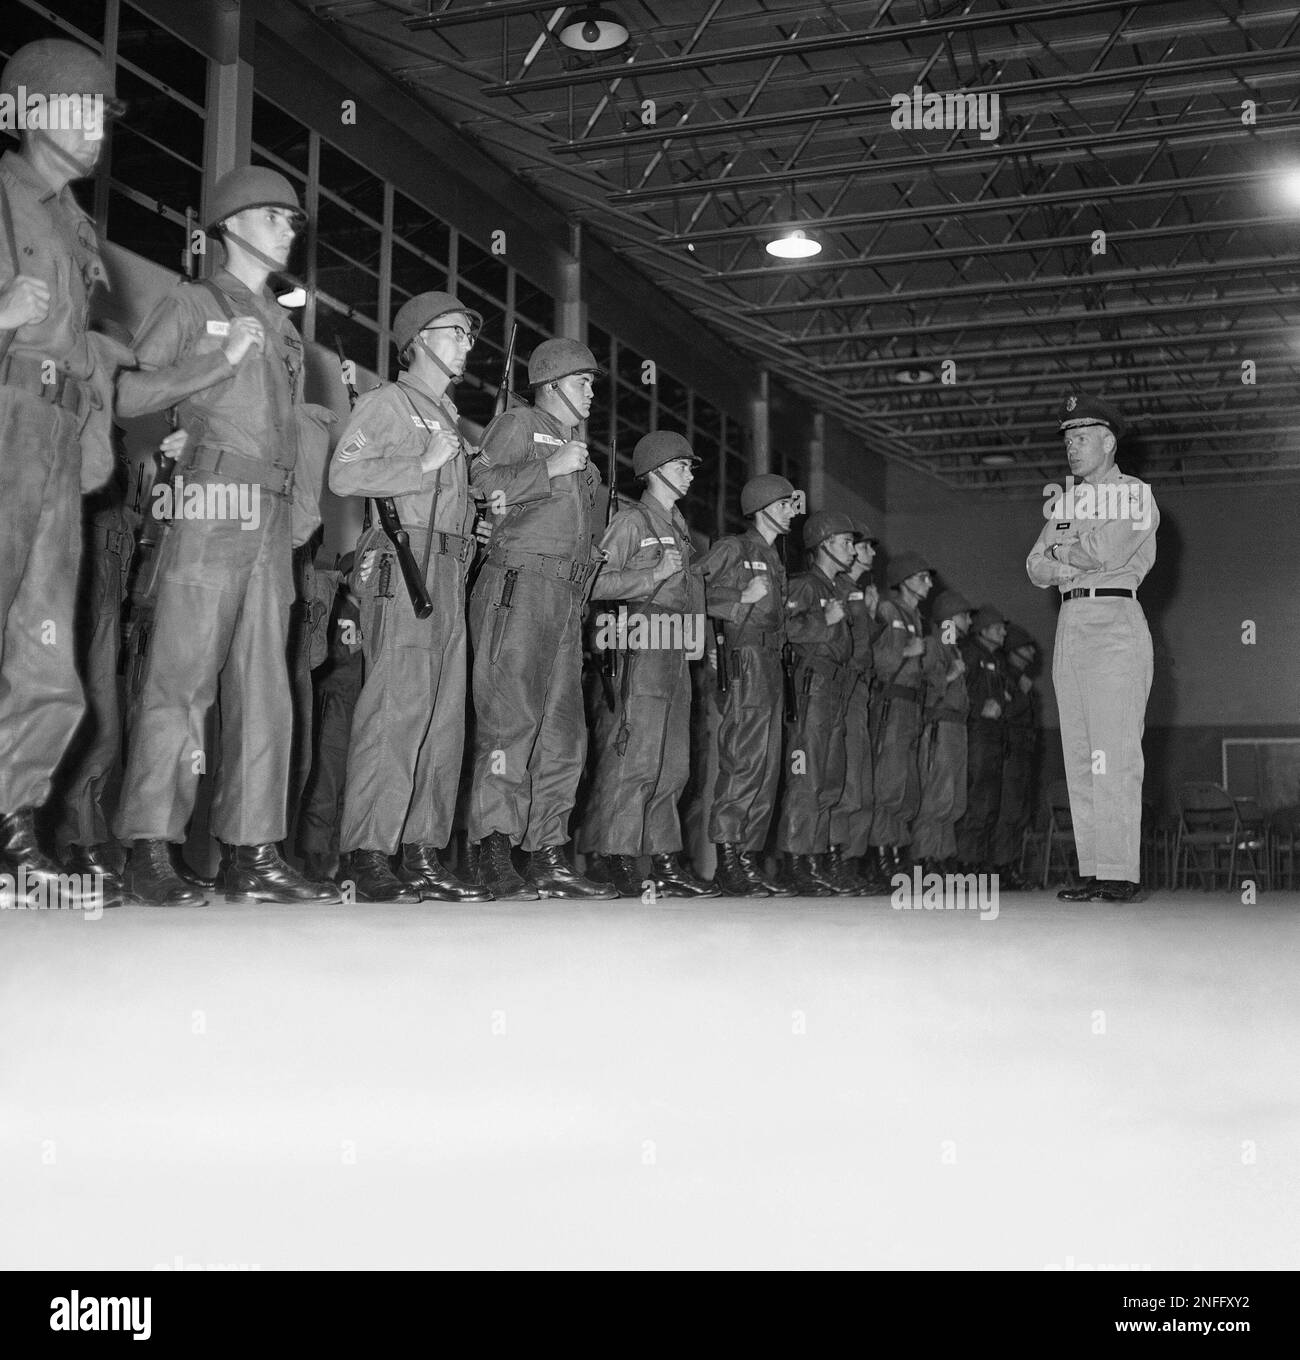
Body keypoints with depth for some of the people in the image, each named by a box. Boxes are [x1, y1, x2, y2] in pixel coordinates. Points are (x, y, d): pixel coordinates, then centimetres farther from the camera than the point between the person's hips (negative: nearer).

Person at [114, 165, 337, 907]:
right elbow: (131, 393, -3)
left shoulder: (284, 327, 25)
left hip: (273, 519, 7)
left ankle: (253, 853, 4)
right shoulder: (192, 304, 8)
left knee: (265, 688, 2)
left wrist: (299, 509, 12)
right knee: (182, 678, -10)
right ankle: (152, 849, -8)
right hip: (212, 506, -6)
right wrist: (223, 359, -7)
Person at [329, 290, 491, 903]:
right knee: (396, 707, -15)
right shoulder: (385, 402, 4)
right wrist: (423, 464, -11)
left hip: (449, 571, 9)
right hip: (401, 559, -8)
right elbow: (344, 475, -10)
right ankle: (367, 853, -15)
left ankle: (423, 853, 5)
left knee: (444, 715, 3)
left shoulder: (450, 417, 28)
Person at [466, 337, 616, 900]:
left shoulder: (579, 447, 31)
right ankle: (494, 849, -19)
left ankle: (550, 857, 7)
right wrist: (550, 469, -9)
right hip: (521, 582, -9)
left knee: (563, 731, 4)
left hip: (567, 599, 9)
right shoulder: (517, 424, 7)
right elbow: (480, 482, -11)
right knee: (511, 716, -16)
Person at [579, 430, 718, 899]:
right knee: (633, 756, -12)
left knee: (672, 763, 7)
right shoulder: (632, 520, -2)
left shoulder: (679, 527, 23)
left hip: (676, 650, 9)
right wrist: (655, 575, -16)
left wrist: (697, 637, 16)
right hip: (641, 647, -9)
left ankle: (665, 862, 10)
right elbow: (598, 582, -12)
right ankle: (614, 859, -10)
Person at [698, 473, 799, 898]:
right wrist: (744, 599, -13)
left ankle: (748, 859, 8)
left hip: (771, 663, 9)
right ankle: (727, 861, -15)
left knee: (767, 768, 6)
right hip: (746, 660, -9)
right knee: (744, 760, -15)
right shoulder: (734, 548, -2)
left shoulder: (774, 559, 24)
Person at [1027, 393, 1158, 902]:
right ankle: (1092, 870, 7)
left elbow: (1105, 551, -14)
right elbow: (1036, 568, 12)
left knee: (1114, 755, -13)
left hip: (1115, 622, -7)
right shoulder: (1065, 501, 21)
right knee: (1079, 758, 4)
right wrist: (1079, 565, -6)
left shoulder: (1134, 493, 1)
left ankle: (1121, 873, -14)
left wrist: (1061, 550, 2)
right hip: (1069, 624, 7)